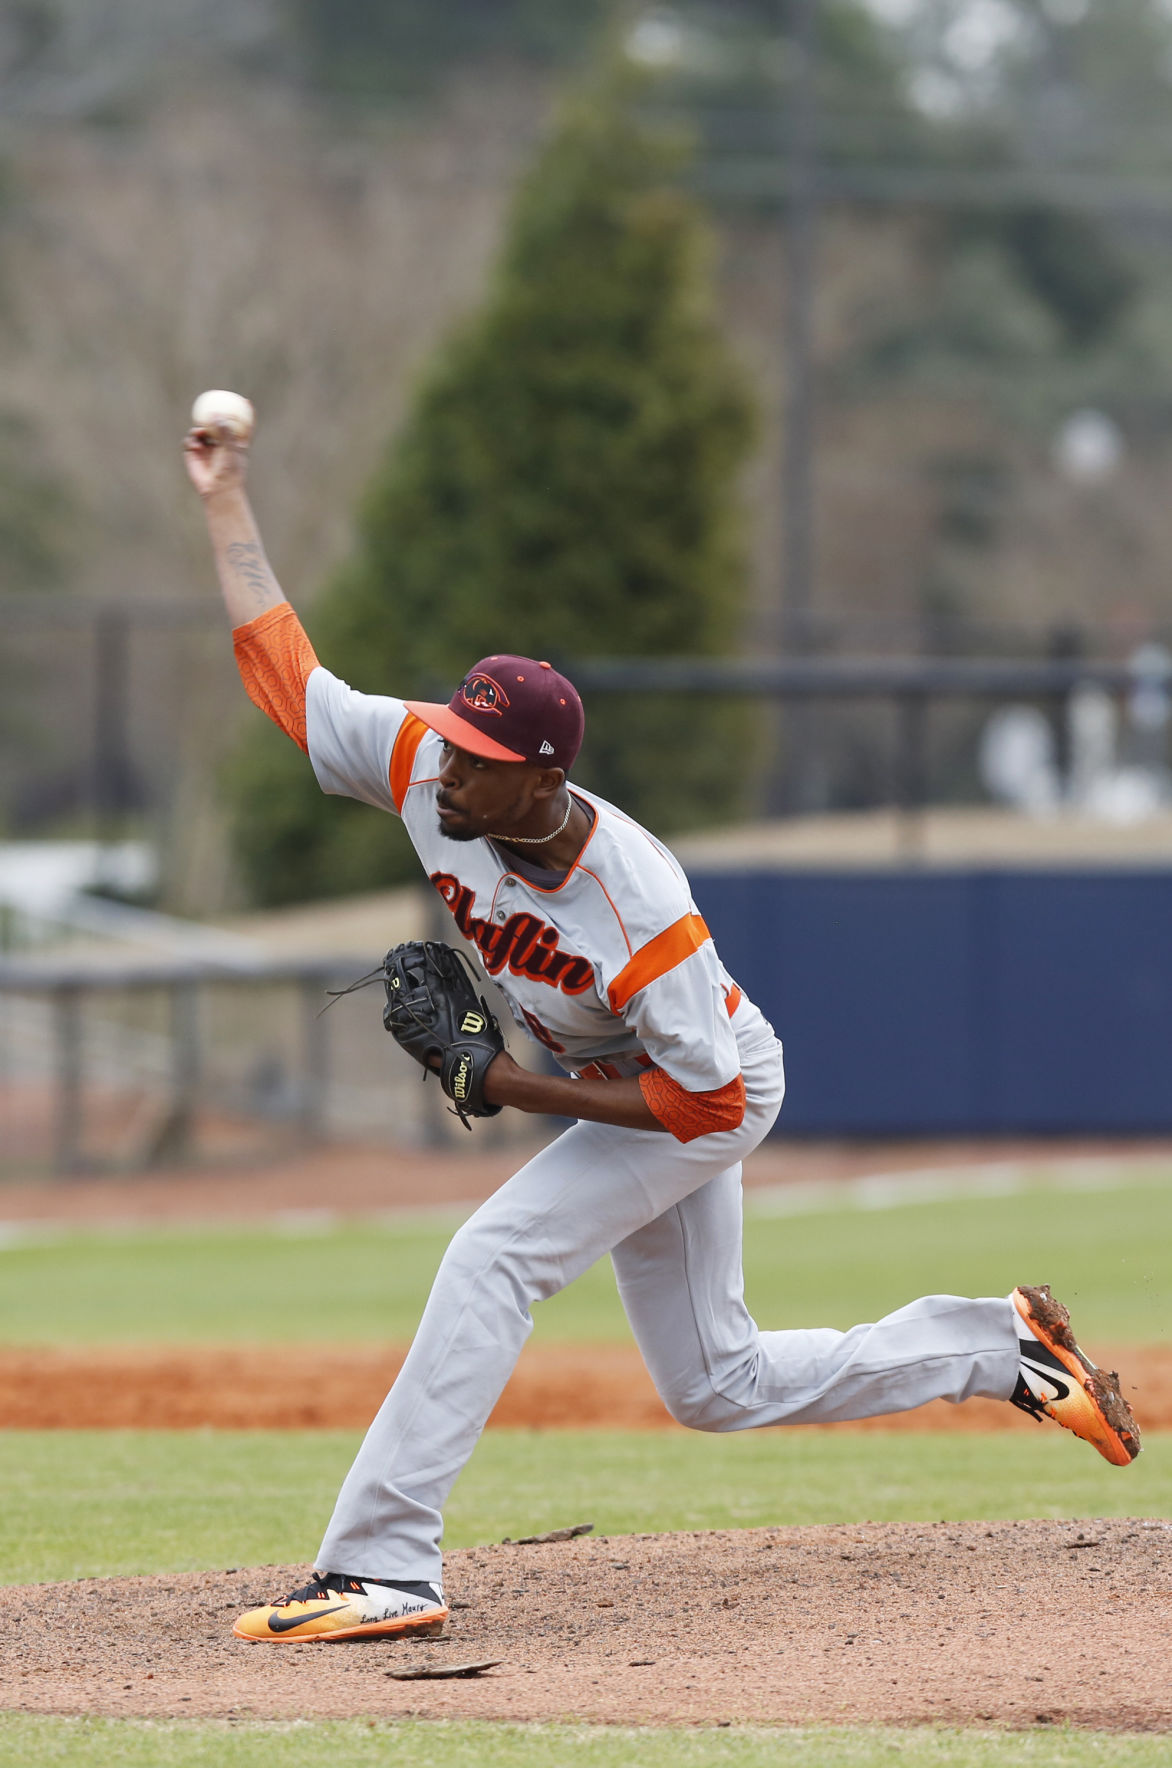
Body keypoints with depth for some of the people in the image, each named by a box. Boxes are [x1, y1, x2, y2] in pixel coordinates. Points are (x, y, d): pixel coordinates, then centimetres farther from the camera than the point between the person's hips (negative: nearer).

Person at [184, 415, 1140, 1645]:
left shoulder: (640, 908, -37)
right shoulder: (421, 769, -22)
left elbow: (706, 1098, -30)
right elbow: (285, 675, -14)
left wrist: (527, 1091, -30)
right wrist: (228, 508, -20)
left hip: (715, 1098, -8)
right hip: (615, 1093, 8)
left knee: (494, 1257, -25)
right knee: (716, 1389, 15)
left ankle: (383, 1566, -27)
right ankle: (1001, 1347, 30)